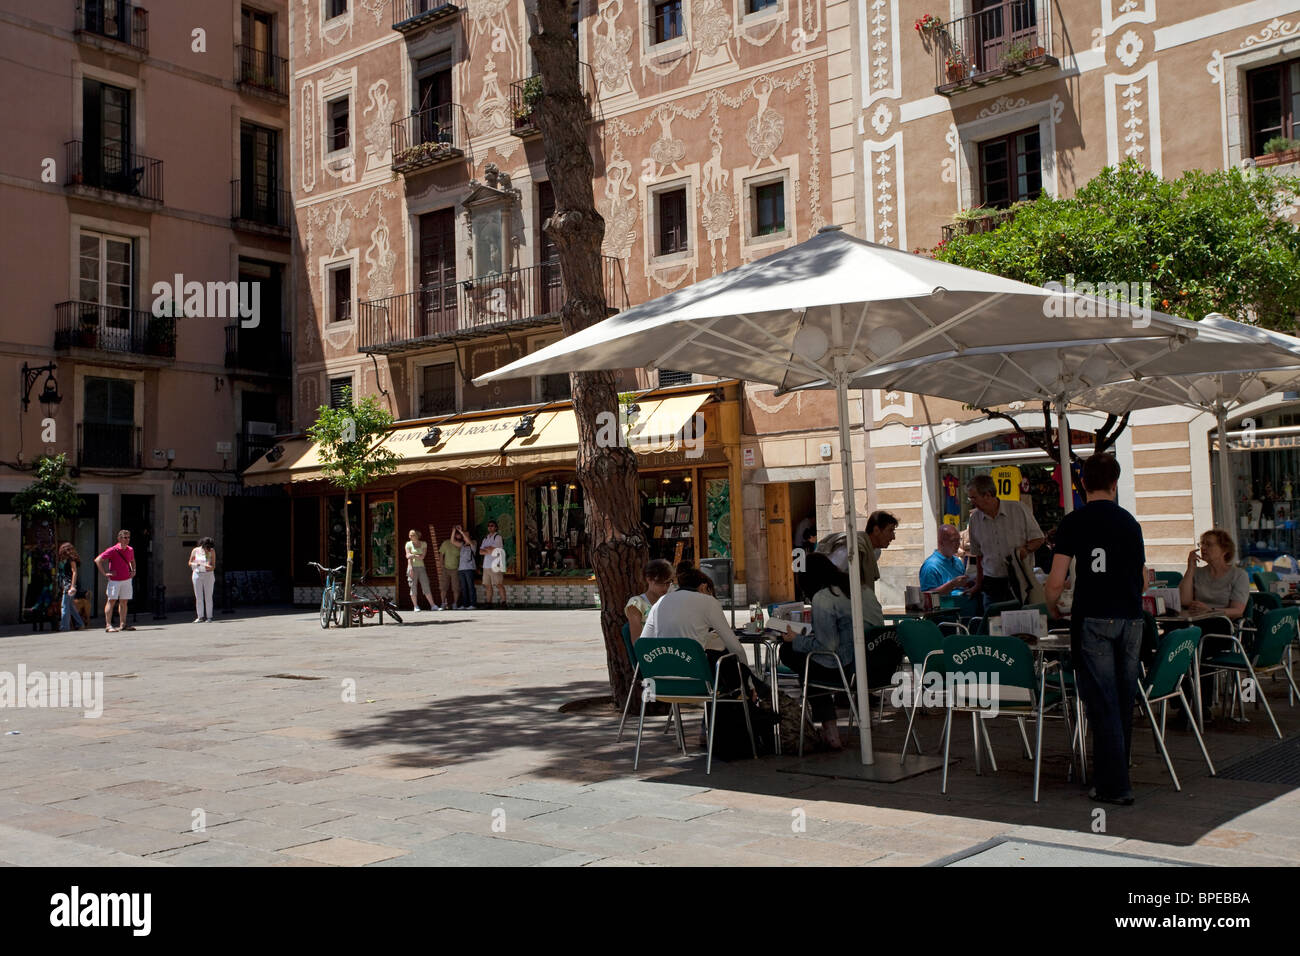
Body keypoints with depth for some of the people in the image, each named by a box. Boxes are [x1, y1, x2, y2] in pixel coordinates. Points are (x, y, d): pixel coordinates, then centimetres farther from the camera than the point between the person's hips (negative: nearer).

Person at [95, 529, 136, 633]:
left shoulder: (130, 550, 9)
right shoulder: (113, 550, -10)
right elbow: (98, 560, -11)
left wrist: (133, 571, 14)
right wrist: (105, 573, -12)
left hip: (127, 579, 6)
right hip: (115, 580, -6)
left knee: (124, 602, 9)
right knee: (112, 600, -8)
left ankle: (123, 624, 15)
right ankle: (108, 625, -7)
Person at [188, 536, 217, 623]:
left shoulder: (212, 551, -1)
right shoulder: (195, 551, 1)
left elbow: (213, 566, -1)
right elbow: (190, 563, 8)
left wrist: (209, 567, -24)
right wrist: (196, 564, -13)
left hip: (208, 575, -1)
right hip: (197, 574, 1)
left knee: (208, 597, -3)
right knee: (198, 597, 1)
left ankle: (209, 617, 1)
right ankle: (200, 617, 6)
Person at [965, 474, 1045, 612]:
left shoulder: (1018, 510, -3)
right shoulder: (975, 519, 7)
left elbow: (1038, 539, 5)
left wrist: (1025, 549, -16)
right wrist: (979, 584, 19)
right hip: (992, 584, 3)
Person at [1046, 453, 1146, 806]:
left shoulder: (1074, 522, -4)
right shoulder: (1130, 522, 10)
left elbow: (1056, 581, -7)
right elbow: (1143, 579, 17)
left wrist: (1052, 607, 12)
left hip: (1093, 620, -4)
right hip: (1130, 619, 4)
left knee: (1102, 703, -1)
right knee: (1124, 701, 13)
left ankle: (1114, 785, 0)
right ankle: (1119, 773, 25)